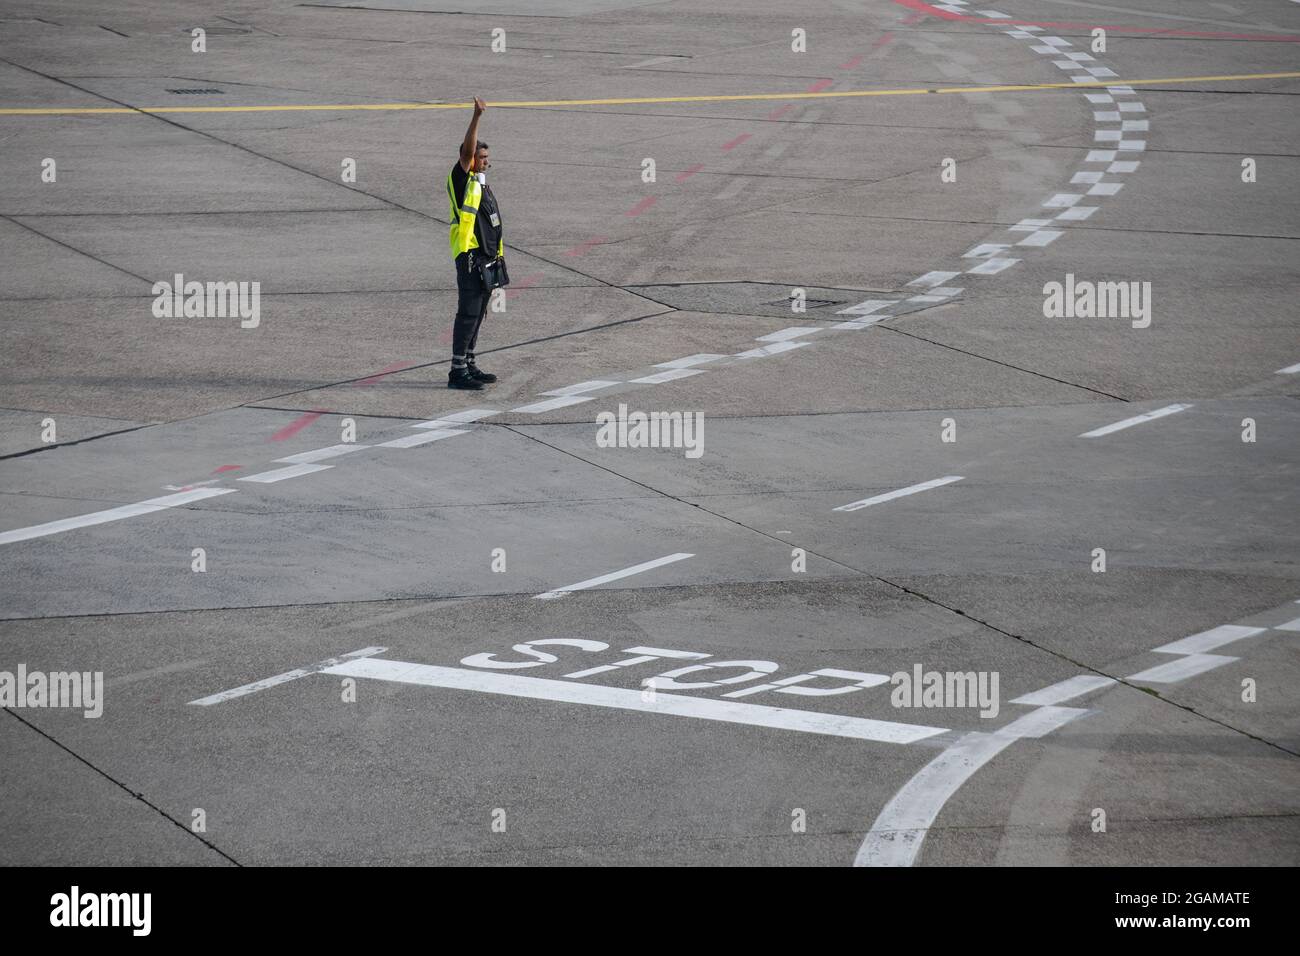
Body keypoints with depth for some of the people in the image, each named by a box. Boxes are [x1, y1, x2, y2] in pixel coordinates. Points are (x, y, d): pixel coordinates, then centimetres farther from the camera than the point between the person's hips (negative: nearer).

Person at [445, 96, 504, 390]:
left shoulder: (482, 185, 19)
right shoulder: (461, 180, -5)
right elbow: (467, 150, -21)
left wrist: (498, 256, 22)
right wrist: (476, 117, -31)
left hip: (487, 256, 9)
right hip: (469, 255, -9)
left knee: (477, 313, 12)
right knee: (468, 313, -11)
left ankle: (469, 365, 19)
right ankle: (457, 371, -11)